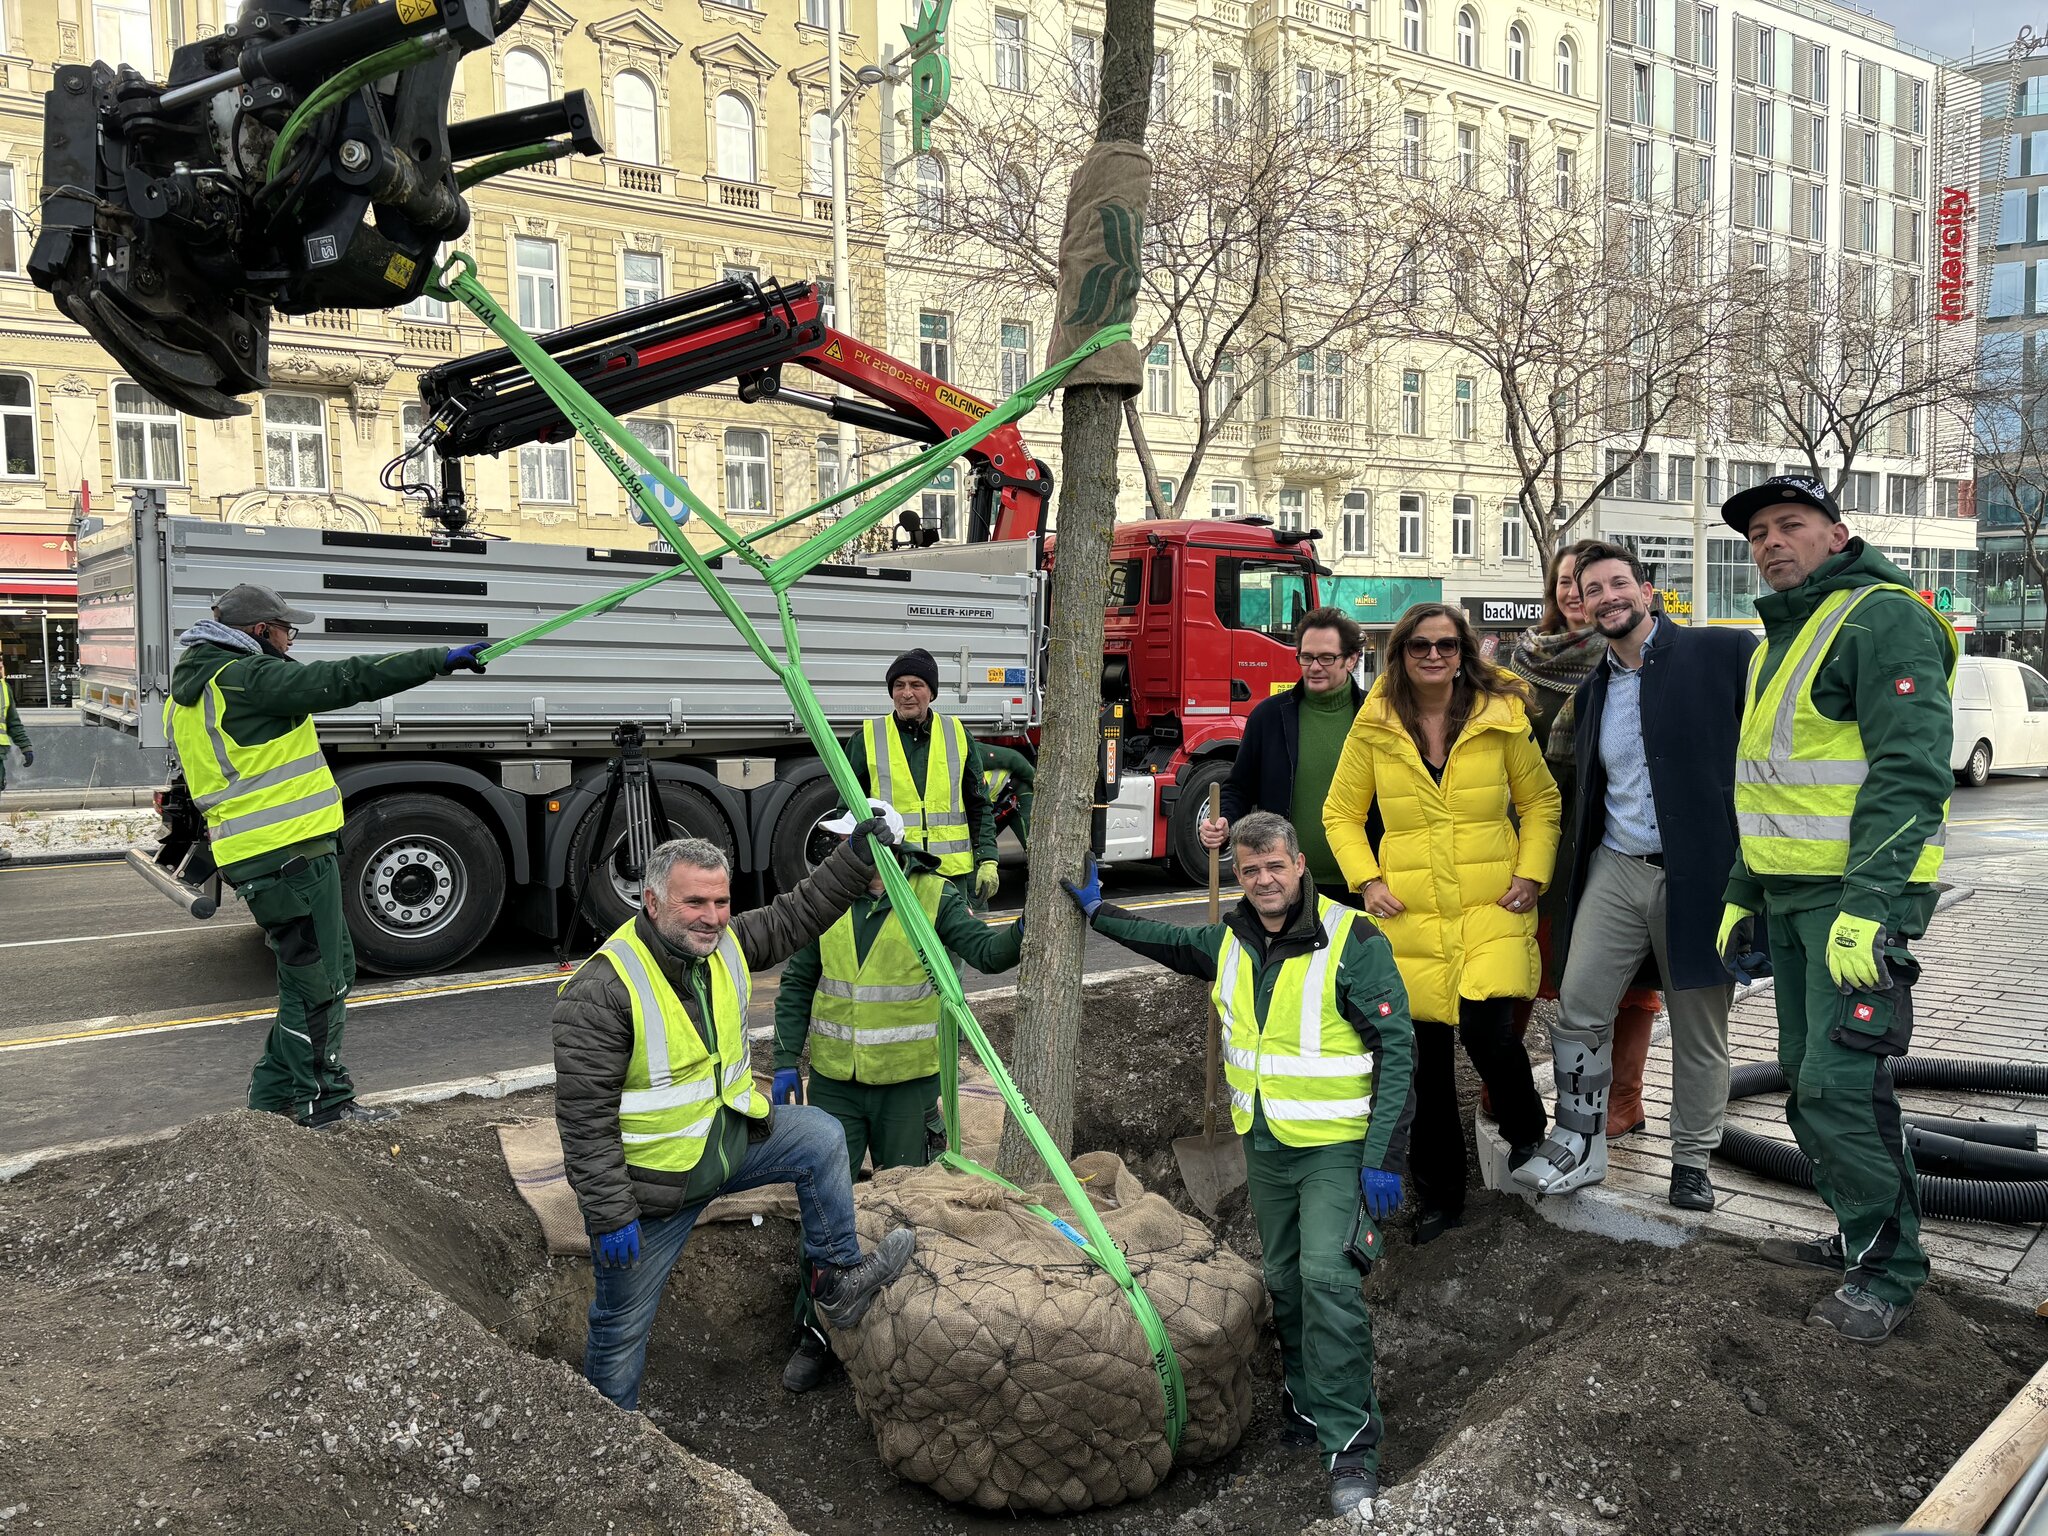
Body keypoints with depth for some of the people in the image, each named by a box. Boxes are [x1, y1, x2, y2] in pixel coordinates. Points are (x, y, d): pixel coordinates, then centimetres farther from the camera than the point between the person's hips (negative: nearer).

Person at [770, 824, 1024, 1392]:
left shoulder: (935, 898, -8)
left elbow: (987, 951, -20)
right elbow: (797, 987, 5)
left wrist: (1032, 924, -38)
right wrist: (787, 1063, 0)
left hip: (906, 1083, -2)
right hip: (834, 1082, 2)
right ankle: (816, 1332, 19)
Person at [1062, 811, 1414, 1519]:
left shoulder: (1352, 941, -16)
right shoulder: (1230, 941, 3)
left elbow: (1396, 1048, -16)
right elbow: (1168, 940, 25)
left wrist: (1383, 1158, -19)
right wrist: (1097, 911, 26)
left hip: (1337, 1145, -6)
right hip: (1264, 1143, 6)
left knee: (1326, 1275, -17)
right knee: (1284, 1280, 14)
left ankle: (1351, 1441, -7)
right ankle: (1309, 1405, 31)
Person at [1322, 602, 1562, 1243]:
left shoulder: (1500, 717, 1)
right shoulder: (1374, 727, 1)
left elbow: (1541, 801, 10)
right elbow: (1341, 813, 10)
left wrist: (1530, 875, -2)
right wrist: (1366, 880, -3)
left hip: (1492, 909, -1)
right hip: (1409, 915, 1)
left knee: (1487, 1027, -19)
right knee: (1426, 1053, 6)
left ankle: (1525, 1130, 16)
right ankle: (1439, 1195, 25)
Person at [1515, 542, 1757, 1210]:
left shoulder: (1726, 653, -5)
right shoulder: (1593, 690, 13)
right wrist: (1567, 872, 16)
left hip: (1700, 873, -4)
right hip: (1616, 871, 4)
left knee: (1699, 1031, 9)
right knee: (1578, 1009, 0)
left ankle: (1692, 1164, 25)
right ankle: (1579, 1144, 16)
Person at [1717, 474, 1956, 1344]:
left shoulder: (1883, 617, -10)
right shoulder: (1781, 639, 19)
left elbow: (1912, 769, -20)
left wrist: (1867, 904, -26)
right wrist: (1742, 892, 23)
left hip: (1860, 897, -9)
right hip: (1791, 896, 9)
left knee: (1839, 1085, -9)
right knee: (1808, 1081, 14)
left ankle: (1889, 1267, 7)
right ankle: (1856, 1236, 28)